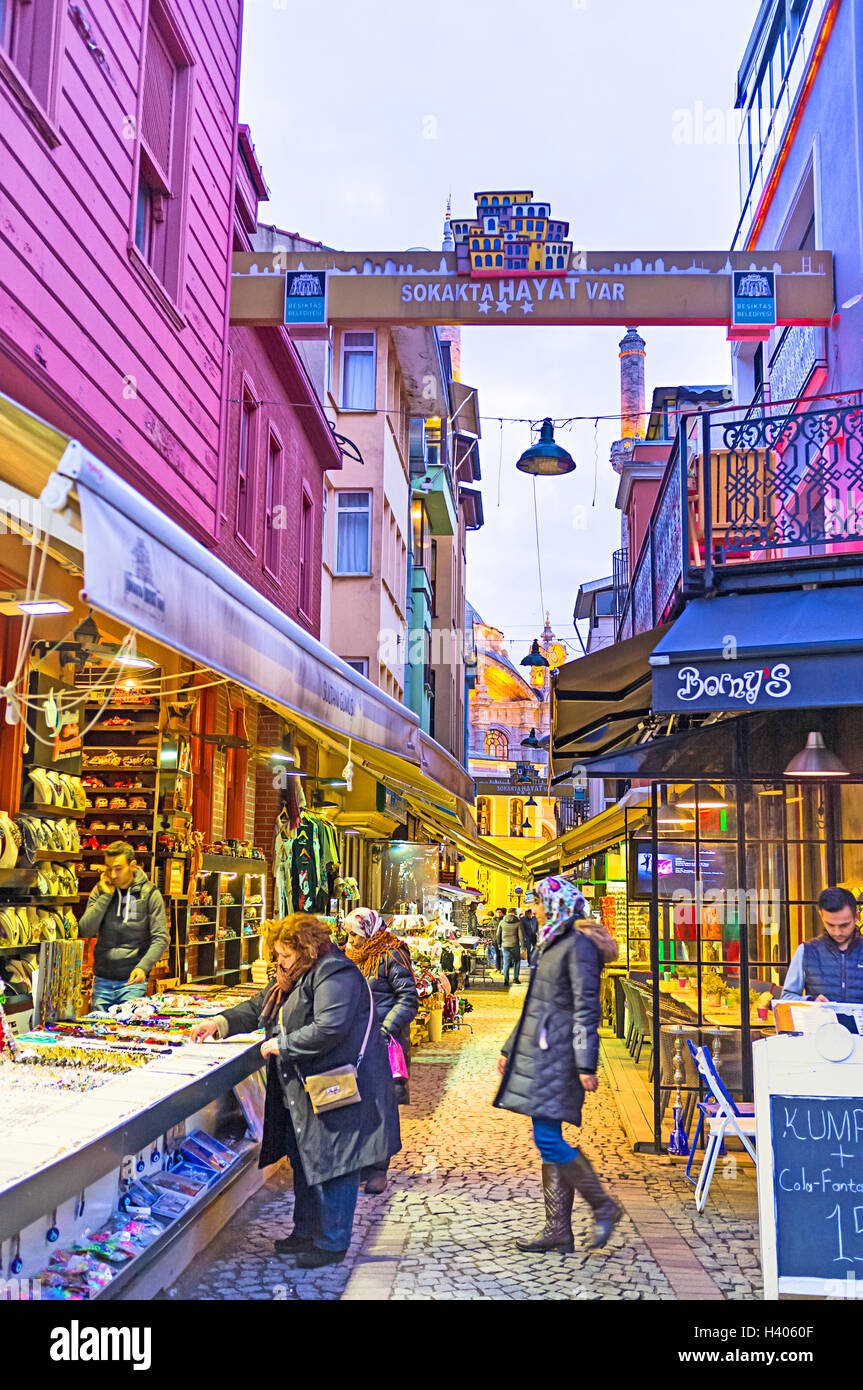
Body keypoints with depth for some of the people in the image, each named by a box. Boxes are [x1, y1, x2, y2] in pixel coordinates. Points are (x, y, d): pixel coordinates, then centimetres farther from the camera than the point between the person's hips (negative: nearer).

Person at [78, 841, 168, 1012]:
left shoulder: (150, 894, -4)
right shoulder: (100, 891, 5)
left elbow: (161, 939, -6)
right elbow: (85, 931, -5)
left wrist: (143, 967, -20)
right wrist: (106, 896, -10)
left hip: (133, 981, -3)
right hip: (102, 980, 3)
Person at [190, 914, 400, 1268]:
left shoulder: (335, 976, -19)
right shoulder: (293, 977, 14)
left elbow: (329, 1029, -28)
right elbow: (257, 1007, 24)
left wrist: (281, 1045, -19)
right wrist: (220, 1023, 10)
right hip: (306, 1089, 11)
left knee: (331, 1163, -3)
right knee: (304, 1159, 18)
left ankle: (332, 1244, 8)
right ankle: (305, 1232, 32)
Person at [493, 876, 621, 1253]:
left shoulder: (579, 945, -11)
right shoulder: (552, 944, 18)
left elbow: (586, 1009, -17)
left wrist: (586, 1065, -21)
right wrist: (510, 1049, 26)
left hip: (558, 1053, -10)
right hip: (540, 1052, 10)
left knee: (548, 1139, -10)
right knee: (548, 1140, 9)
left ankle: (604, 1206, 5)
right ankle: (558, 1229, 14)